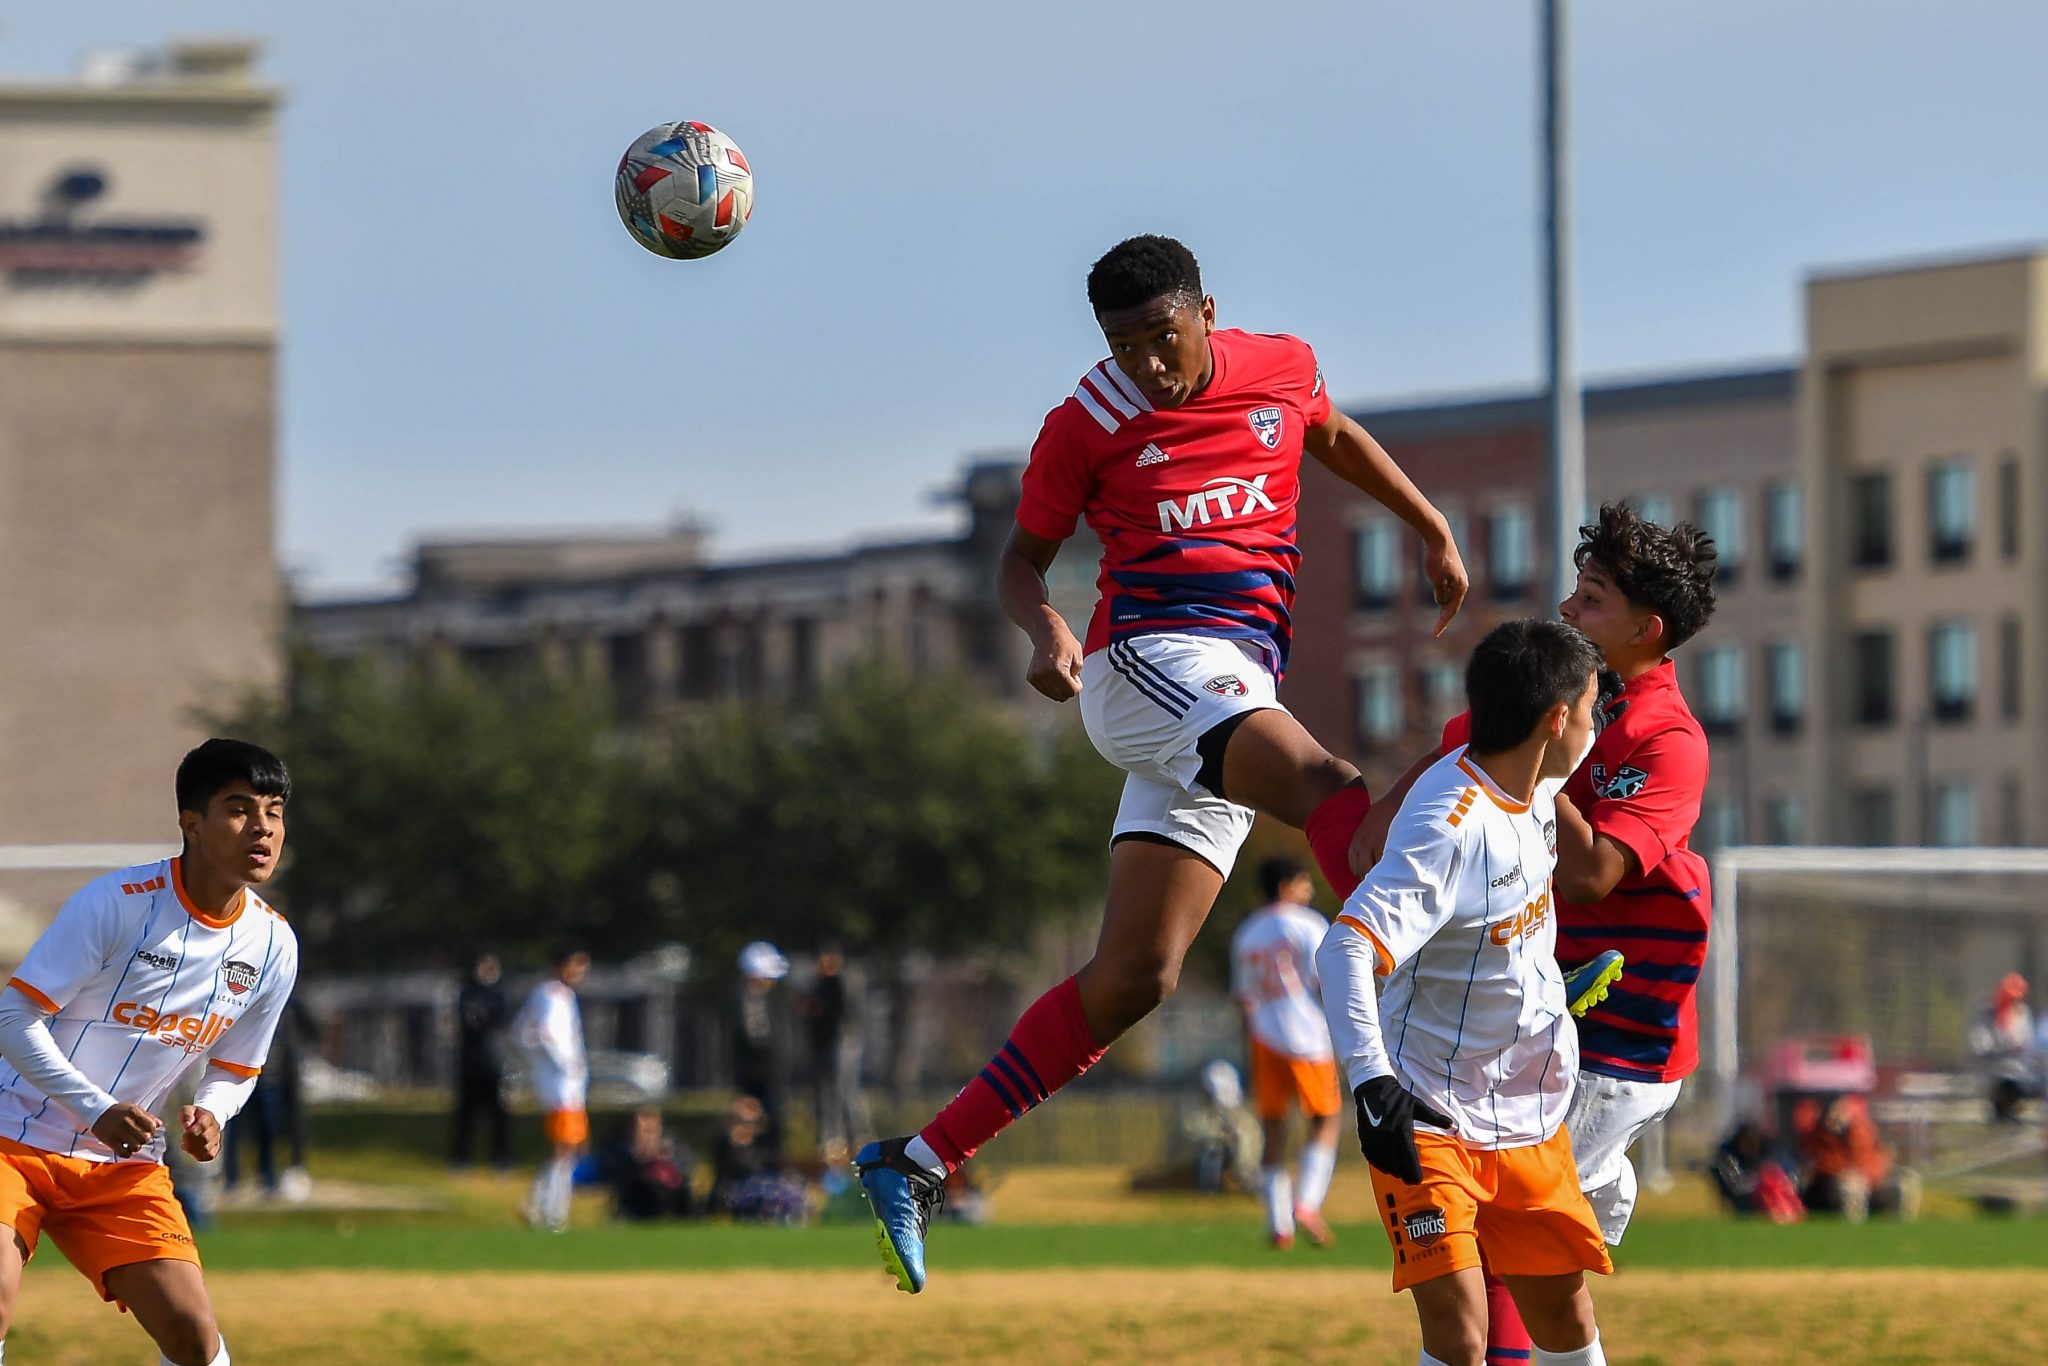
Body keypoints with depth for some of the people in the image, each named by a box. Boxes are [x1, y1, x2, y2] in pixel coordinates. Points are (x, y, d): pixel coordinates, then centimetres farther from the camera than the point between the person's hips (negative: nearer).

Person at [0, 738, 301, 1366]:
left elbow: (235, 1071, 14)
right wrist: (97, 1111, -27)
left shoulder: (273, 947, 0)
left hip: (124, 1169, 5)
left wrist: (209, 1116, -10)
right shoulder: (118, 903, -18)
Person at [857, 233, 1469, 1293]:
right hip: (1149, 660, -5)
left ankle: (916, 1164, 5)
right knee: (1327, 786, -33)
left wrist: (1432, 528, 34)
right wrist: (1045, 629, -11)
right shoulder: (1087, 425, 2)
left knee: (1133, 977, 0)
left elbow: (1333, 435, 34)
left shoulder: (1283, 368, 12)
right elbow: (1022, 557, 10)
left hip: (1238, 700, 5)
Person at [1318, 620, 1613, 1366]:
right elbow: (1346, 947, -37)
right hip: (1430, 1120, -8)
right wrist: (1371, 1081, -46)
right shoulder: (1453, 826, -25)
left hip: (1531, 1121, 8)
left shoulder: (1536, 784, 1)